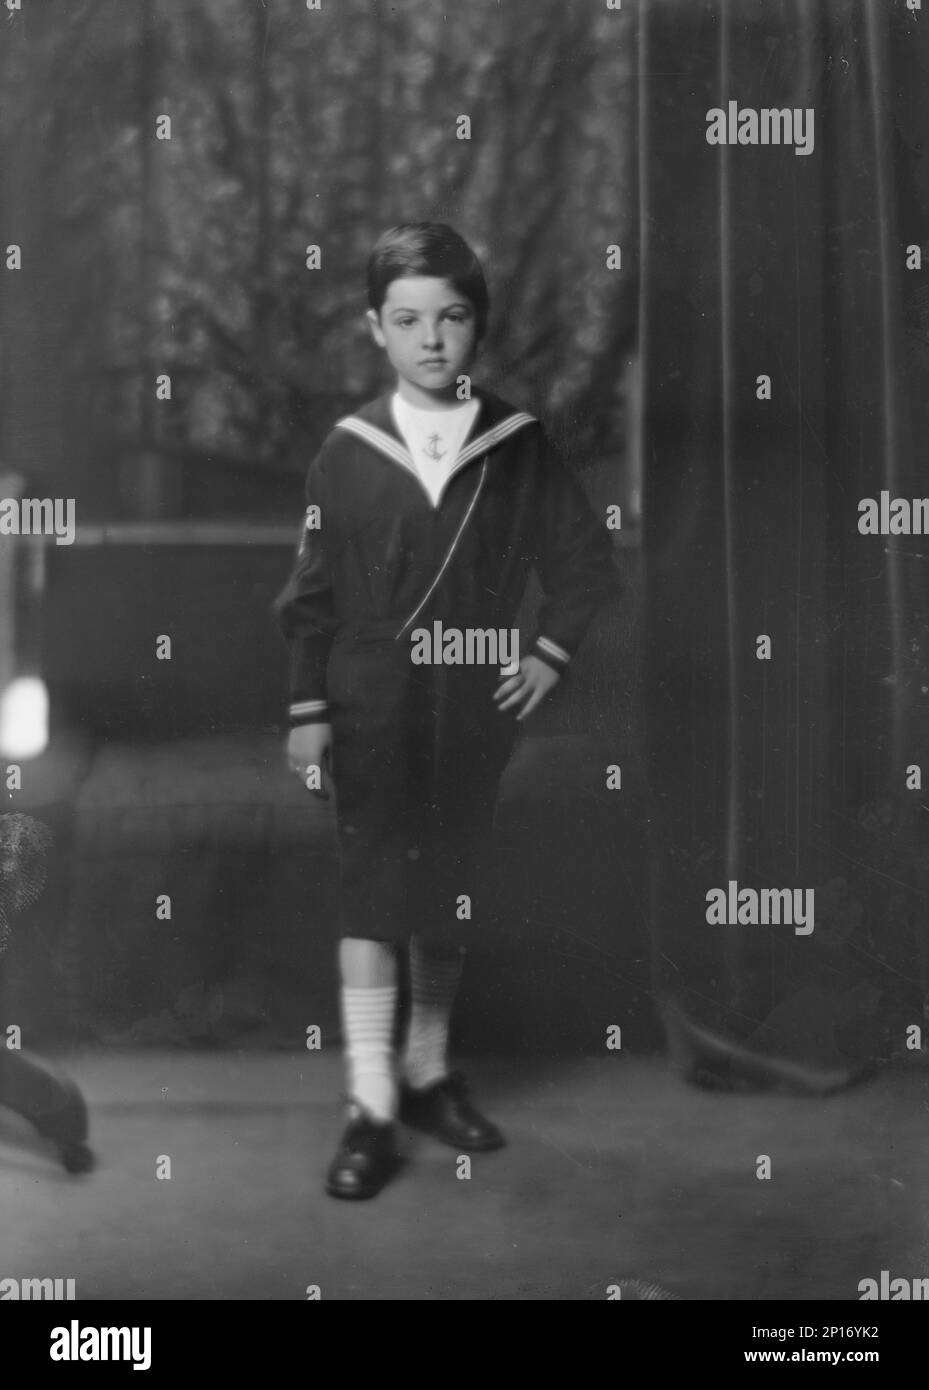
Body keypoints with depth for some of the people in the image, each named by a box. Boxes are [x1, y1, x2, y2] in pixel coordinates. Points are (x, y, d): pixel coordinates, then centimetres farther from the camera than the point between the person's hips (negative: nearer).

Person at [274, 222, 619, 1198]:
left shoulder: (517, 446, -1)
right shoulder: (349, 451, -4)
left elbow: (585, 558, 8)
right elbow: (310, 590, 0)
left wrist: (552, 653, 1)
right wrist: (306, 710, -3)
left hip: (475, 708, 2)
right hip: (369, 705, -2)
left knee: (450, 896, 12)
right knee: (369, 897, -3)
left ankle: (428, 1072, 28)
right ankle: (371, 1107, 2)